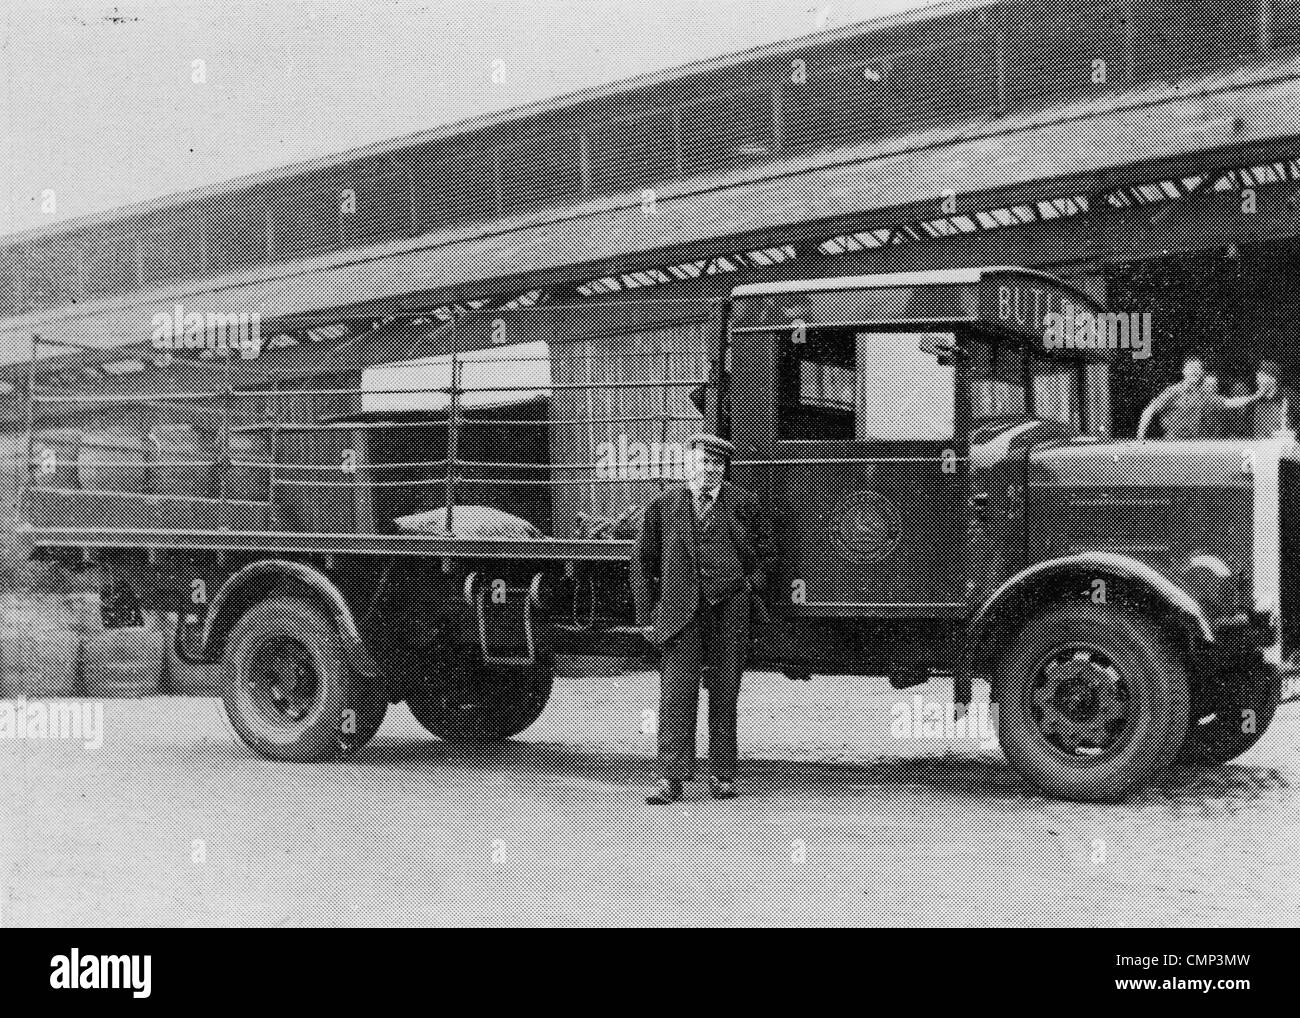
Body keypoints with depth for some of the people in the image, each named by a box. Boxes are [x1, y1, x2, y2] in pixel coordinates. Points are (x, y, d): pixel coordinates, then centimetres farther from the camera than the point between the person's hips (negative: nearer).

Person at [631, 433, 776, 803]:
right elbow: (643, 562, 8)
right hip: (680, 610, -1)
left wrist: (751, 584, 2)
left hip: (730, 608, 1)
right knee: (677, 692, -8)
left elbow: (765, 550, 18)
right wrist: (646, 616, 4)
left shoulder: (742, 504, 6)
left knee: (725, 693, 6)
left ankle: (722, 776, 13)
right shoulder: (663, 506, 4)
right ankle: (671, 778, -7)